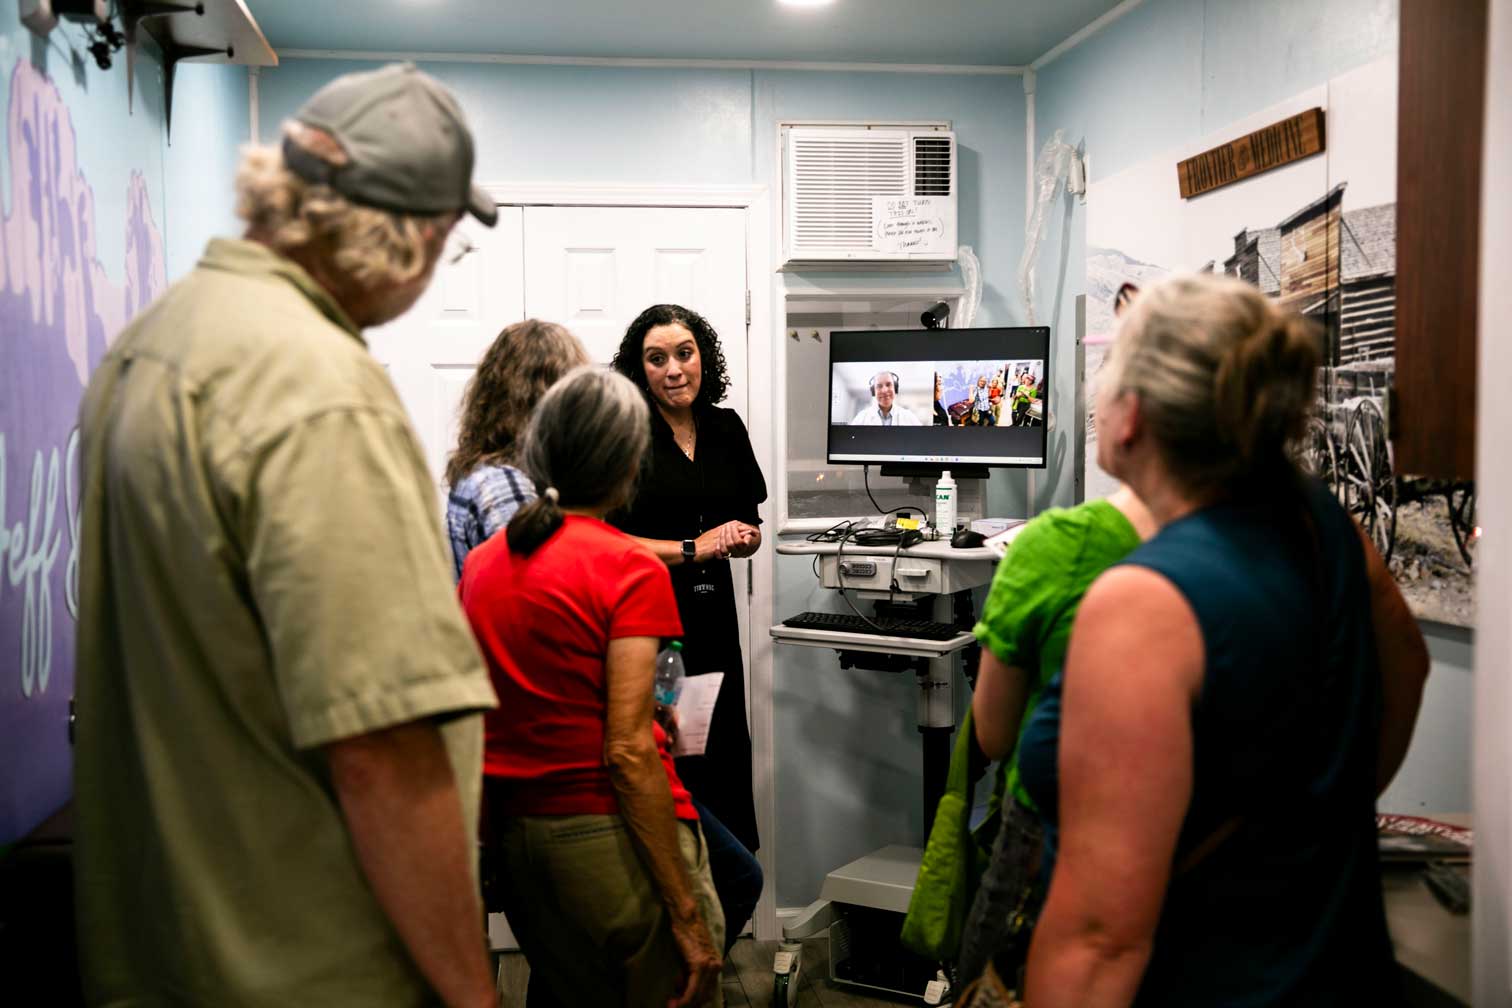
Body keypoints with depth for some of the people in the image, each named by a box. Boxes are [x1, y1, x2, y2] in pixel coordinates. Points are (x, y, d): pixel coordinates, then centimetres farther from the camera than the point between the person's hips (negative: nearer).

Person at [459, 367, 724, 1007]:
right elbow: (628, 752, -18)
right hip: (609, 835, -7)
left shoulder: (481, 563, 7)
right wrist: (687, 918, -15)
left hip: (512, 833, 7)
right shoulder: (630, 568, -12)